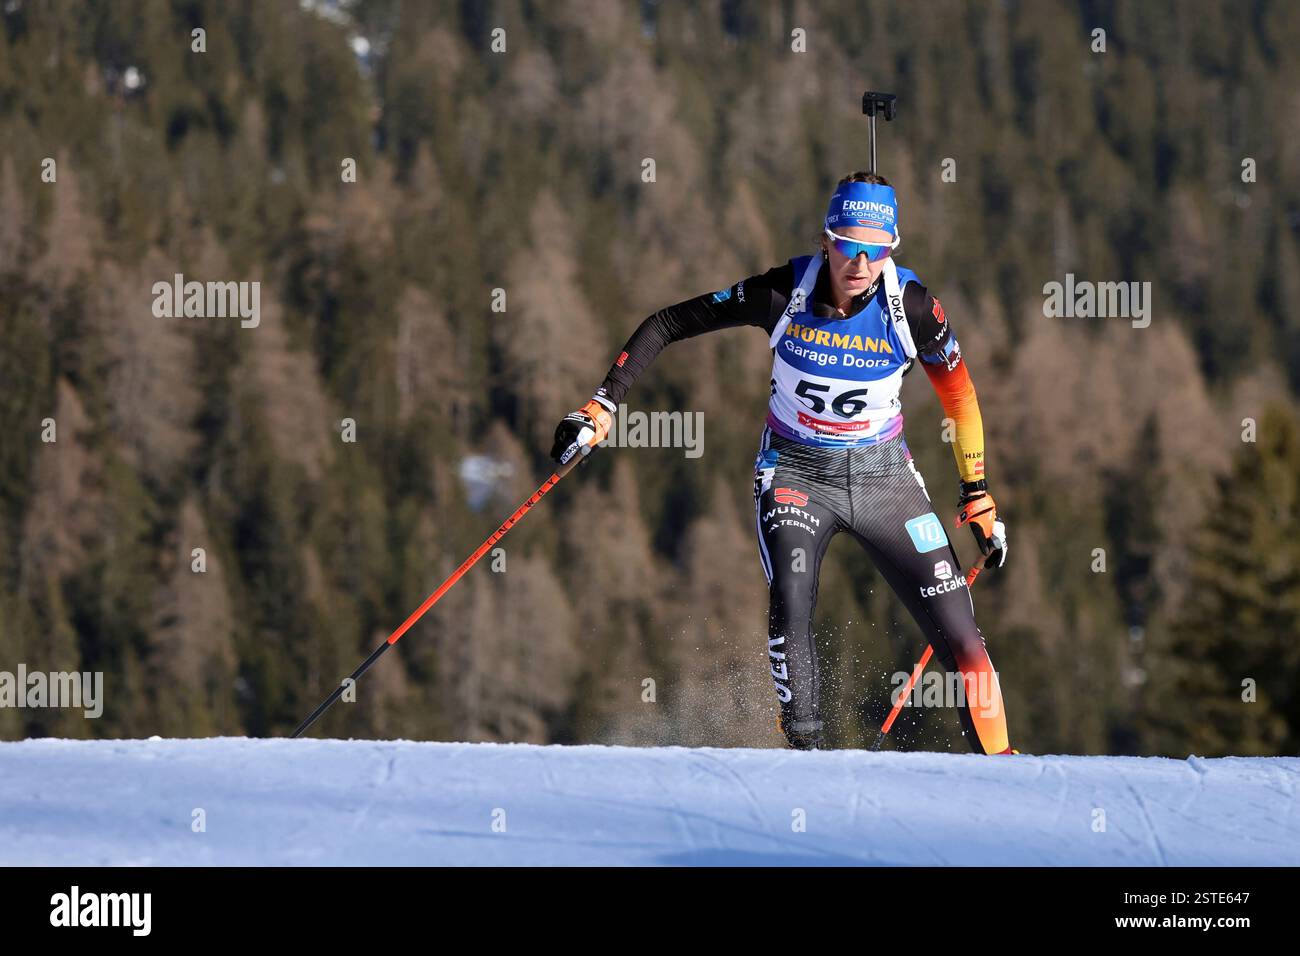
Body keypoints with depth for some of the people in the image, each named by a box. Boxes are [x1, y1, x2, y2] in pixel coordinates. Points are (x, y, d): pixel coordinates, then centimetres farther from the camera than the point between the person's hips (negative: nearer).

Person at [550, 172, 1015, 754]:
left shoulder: (912, 307, -17)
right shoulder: (783, 293, -19)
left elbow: (957, 392, 2)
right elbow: (666, 325, -9)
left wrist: (978, 494, 6)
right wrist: (603, 405, -16)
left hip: (883, 476, 1)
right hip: (795, 471, -1)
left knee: (957, 633, -8)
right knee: (791, 601, -28)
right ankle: (805, 755, -20)